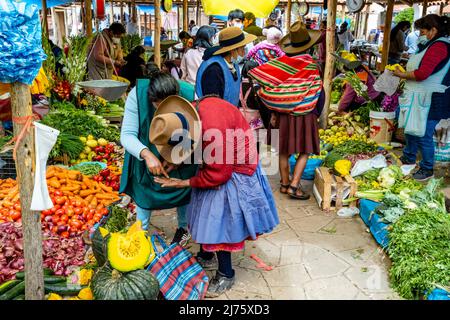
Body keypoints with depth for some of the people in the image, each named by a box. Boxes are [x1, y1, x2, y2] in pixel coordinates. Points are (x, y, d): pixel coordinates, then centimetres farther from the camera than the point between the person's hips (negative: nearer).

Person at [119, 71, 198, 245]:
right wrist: (146, 154, -45)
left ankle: (183, 227, 48)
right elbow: (127, 135, -29)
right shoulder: (137, 94, -31)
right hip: (146, 158, 0)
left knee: (183, 193, 19)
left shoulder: (189, 97, -30)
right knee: (144, 194, 13)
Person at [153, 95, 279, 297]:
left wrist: (185, 183, -15)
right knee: (207, 216, 17)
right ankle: (206, 256, 38)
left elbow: (218, 175, -26)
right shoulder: (194, 110, -12)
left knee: (220, 223, -1)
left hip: (233, 173, -8)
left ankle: (226, 275, 18)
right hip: (219, 164, 8)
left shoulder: (214, 128, -37)